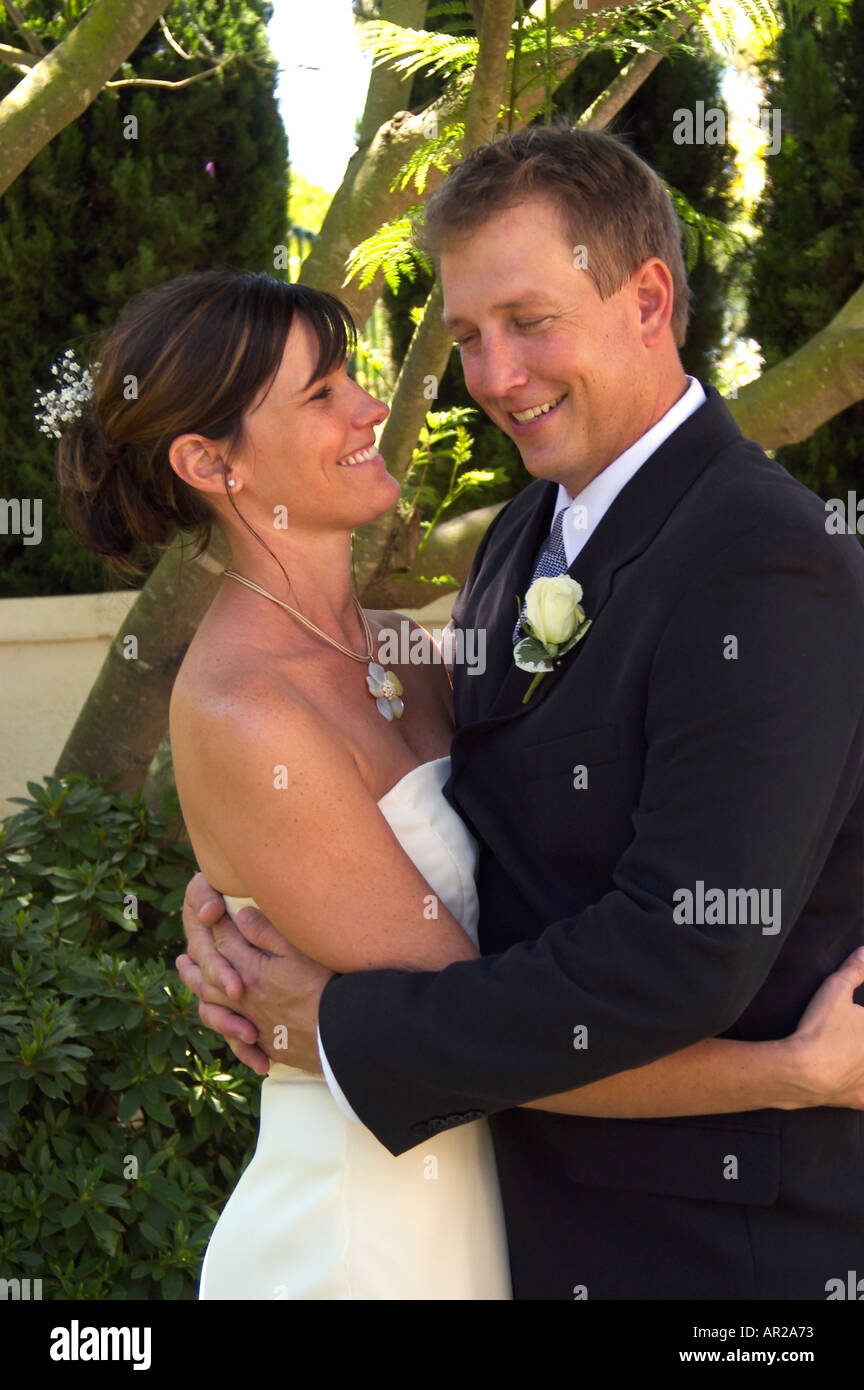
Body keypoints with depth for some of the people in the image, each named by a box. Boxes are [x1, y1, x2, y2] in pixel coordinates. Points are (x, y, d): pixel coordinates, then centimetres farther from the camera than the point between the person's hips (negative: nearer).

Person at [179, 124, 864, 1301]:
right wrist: (234, 900, -9)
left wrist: (336, 1028, -19)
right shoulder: (523, 539, 8)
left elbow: (682, 957, -27)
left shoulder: (765, 570, -22)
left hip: (714, 1244, -8)